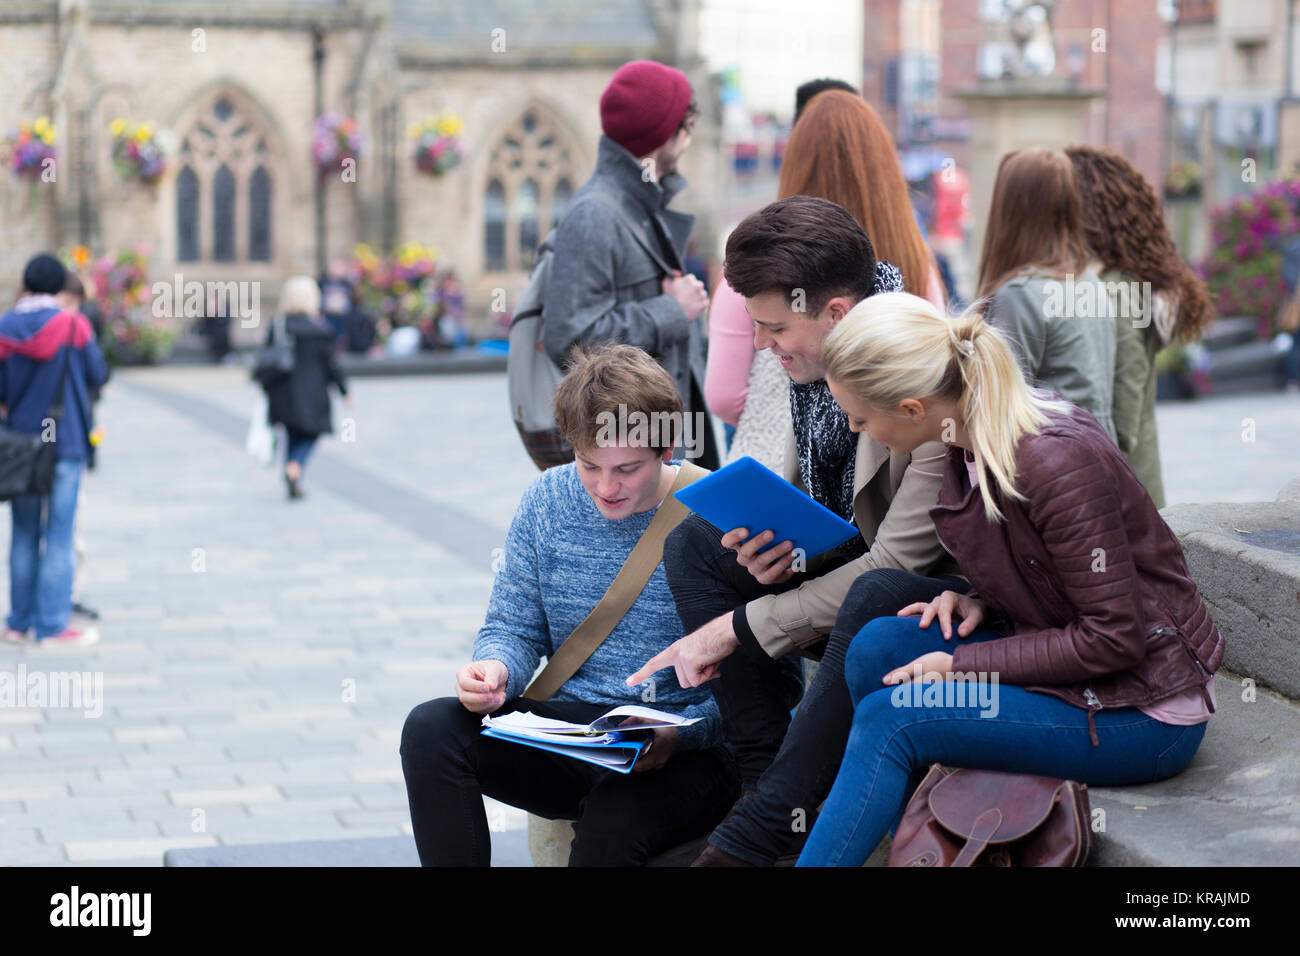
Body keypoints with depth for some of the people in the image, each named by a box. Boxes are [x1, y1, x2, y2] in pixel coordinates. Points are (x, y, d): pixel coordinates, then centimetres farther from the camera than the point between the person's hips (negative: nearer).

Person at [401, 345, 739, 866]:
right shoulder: (547, 500, 4)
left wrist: (682, 733, -28)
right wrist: (495, 669, -14)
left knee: (611, 822, -37)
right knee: (430, 730, -18)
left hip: (688, 751, -5)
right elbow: (513, 628, 11)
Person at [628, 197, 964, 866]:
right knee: (694, 542, -5)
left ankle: (752, 838, -29)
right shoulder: (815, 362, -1)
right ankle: (774, 780, -11)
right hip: (862, 566, 8)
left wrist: (739, 628, -23)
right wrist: (773, 545, -12)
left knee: (875, 597, -39)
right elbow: (800, 494, 14)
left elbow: (896, 561, -27)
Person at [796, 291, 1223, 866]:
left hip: (1147, 714, -8)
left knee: (892, 717, -19)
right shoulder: (975, 438, 0)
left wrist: (963, 665, -18)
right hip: (1067, 661, 8)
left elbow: (1113, 638, -22)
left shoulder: (1058, 462, -26)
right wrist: (981, 602, -4)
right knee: (878, 646, -8)